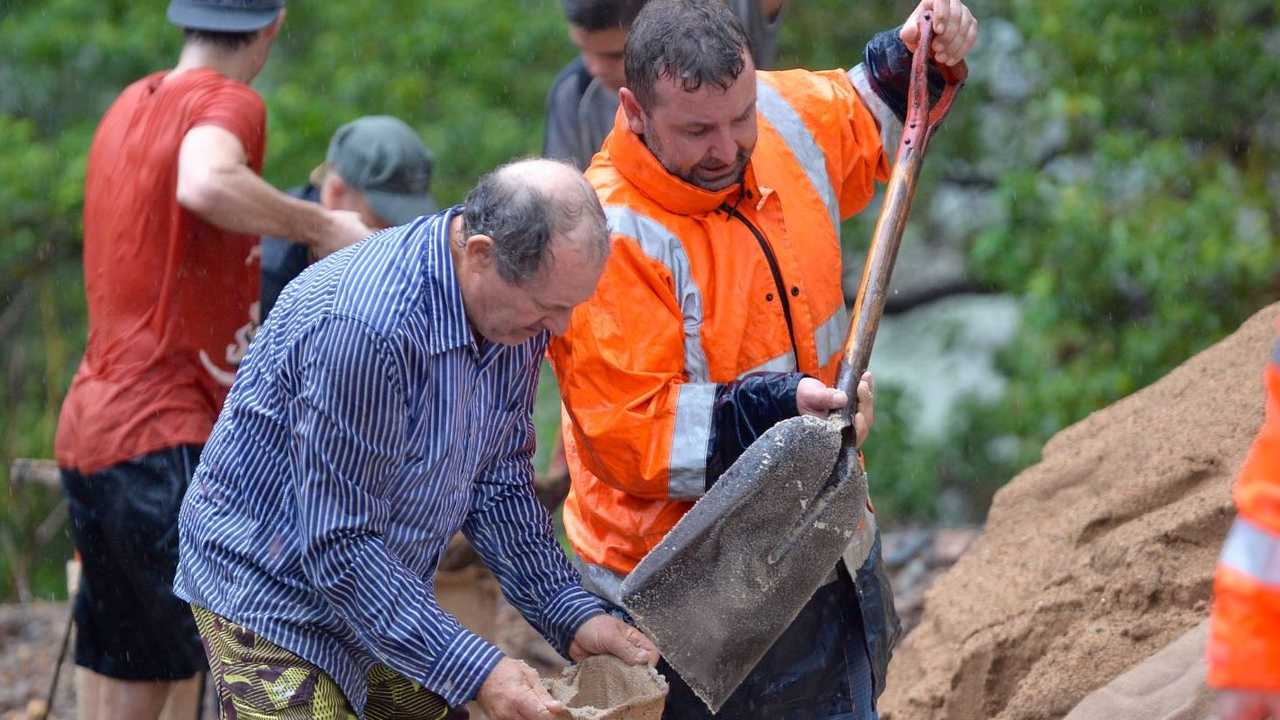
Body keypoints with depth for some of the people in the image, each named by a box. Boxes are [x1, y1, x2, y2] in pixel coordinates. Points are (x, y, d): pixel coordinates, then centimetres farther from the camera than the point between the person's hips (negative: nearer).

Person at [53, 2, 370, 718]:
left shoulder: (129, 106, 17)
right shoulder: (228, 103, -10)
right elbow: (205, 183, -34)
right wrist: (323, 224, -22)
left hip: (91, 426, 9)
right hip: (165, 440, -9)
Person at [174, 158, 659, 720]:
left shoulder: (518, 315, -7)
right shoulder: (364, 322, -33)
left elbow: (498, 484, 5)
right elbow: (339, 545, -30)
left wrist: (574, 615, -6)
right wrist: (473, 672, -31)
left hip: (390, 598, 8)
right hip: (274, 598, -8)